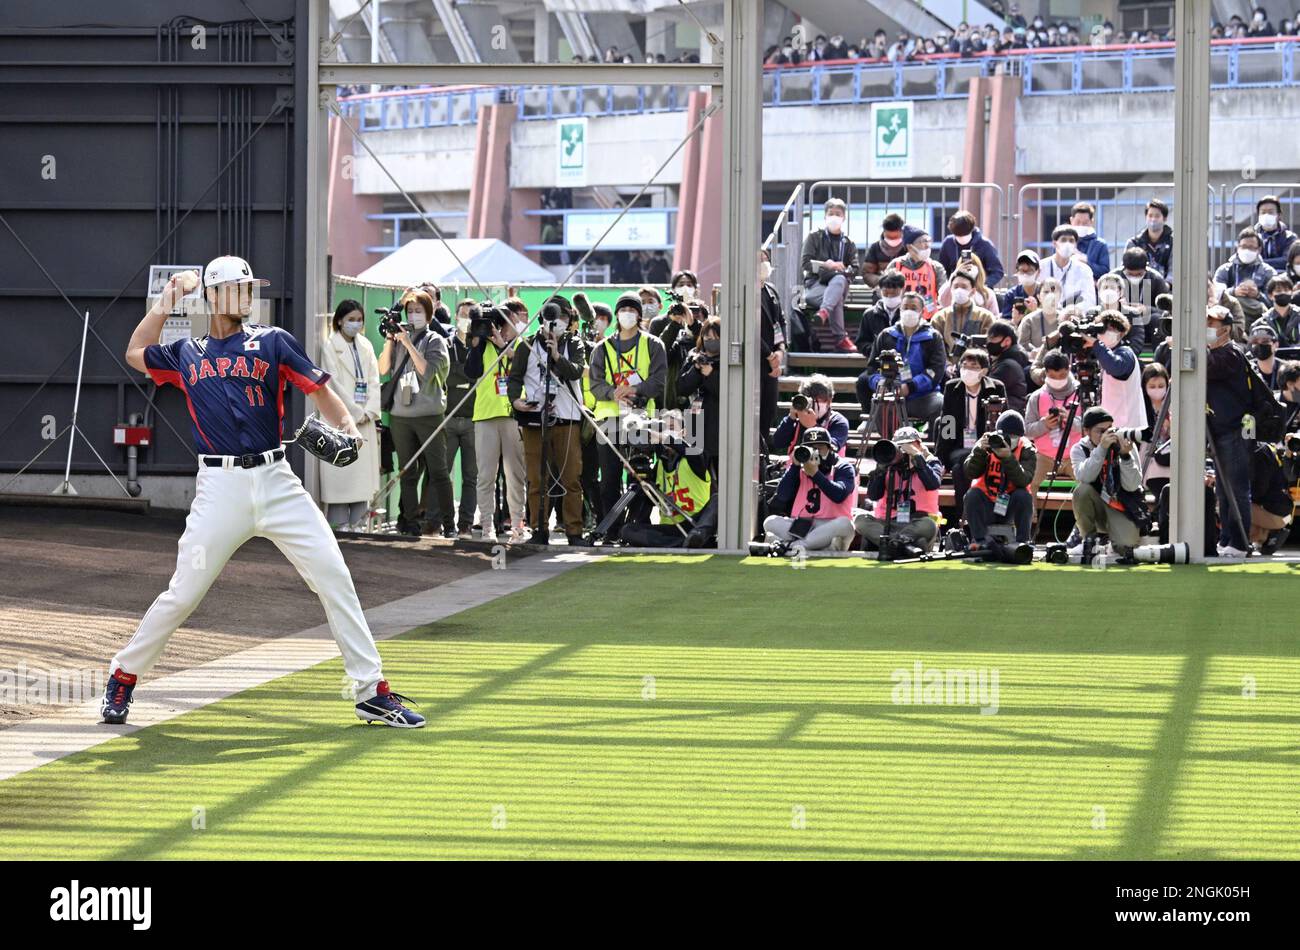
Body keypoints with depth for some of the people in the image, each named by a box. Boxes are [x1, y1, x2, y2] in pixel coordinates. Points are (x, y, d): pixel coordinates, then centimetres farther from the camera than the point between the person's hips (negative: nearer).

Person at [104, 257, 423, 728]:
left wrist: (346, 425, -18)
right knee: (182, 594, -2)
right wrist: (166, 301, 21)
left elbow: (320, 391, 2)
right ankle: (122, 678, 17)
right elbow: (135, 353, 29)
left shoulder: (272, 342, 8)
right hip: (220, 489, 0)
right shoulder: (186, 354, 13)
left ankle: (371, 692, -1)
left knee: (335, 579, -6)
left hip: (275, 481, 0)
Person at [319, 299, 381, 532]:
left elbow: (373, 381, 11)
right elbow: (333, 382, -8)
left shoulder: (366, 346, 16)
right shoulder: (330, 346, -1)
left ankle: (359, 522, 5)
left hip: (365, 420, 5)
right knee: (340, 471, -8)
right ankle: (340, 523, -7)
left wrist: (369, 412, -3)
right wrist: (356, 413, -9)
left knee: (363, 470, 3)